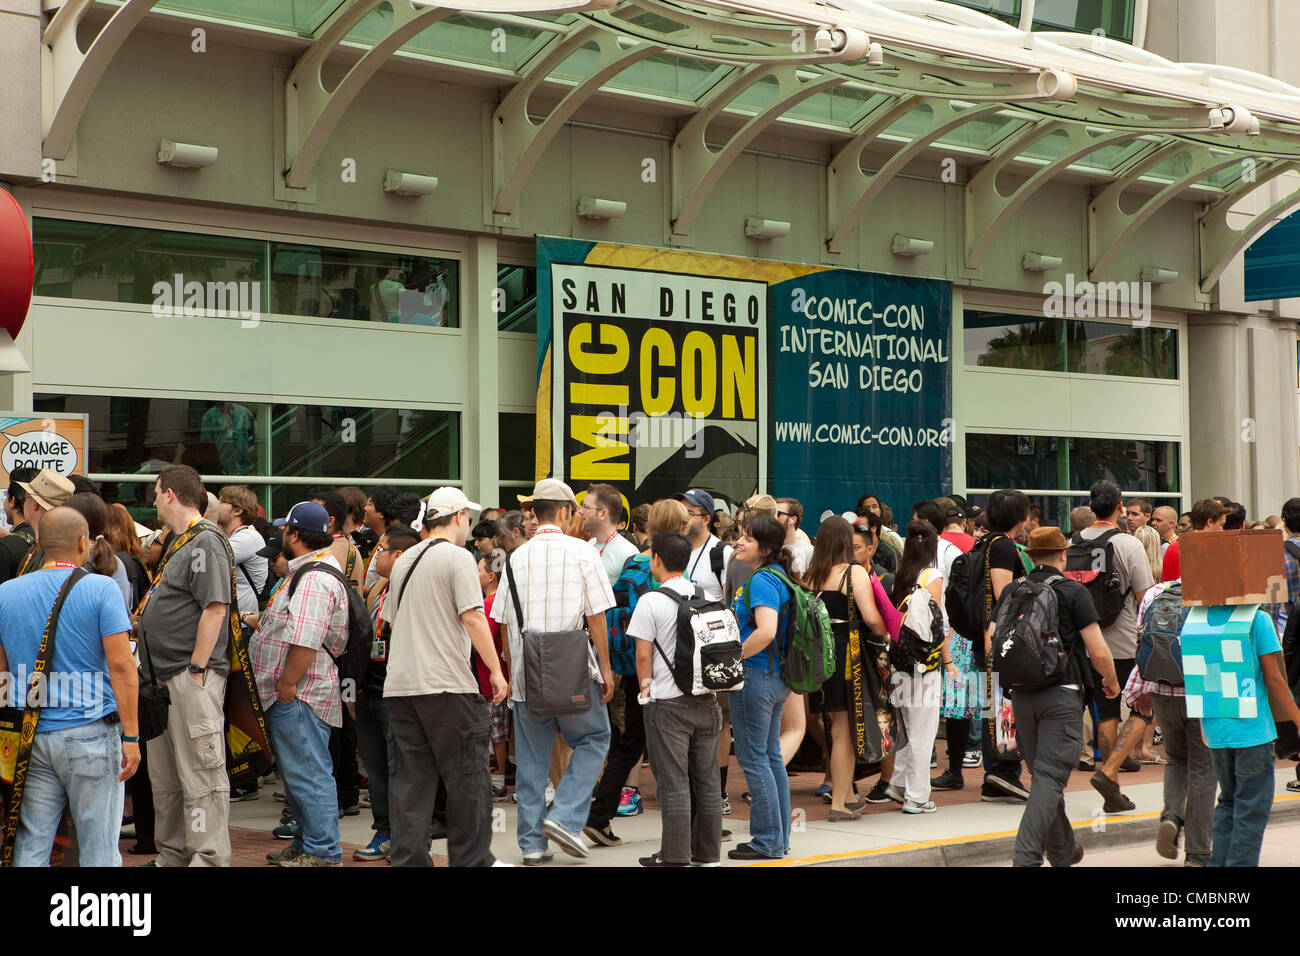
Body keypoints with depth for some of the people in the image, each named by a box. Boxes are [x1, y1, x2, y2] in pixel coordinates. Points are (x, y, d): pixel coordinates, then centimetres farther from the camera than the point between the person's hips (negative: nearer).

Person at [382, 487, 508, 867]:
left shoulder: (404, 561, 15)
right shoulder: (457, 557, -7)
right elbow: (473, 618, -14)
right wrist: (496, 669, -10)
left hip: (400, 684, 7)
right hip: (447, 684, -7)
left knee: (411, 779, 8)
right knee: (467, 777, 2)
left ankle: (408, 858, 7)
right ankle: (472, 859, 7)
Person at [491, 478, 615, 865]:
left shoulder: (516, 557, 4)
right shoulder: (581, 552, -5)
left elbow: (504, 620, 6)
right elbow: (596, 615, -7)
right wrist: (605, 667, 1)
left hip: (526, 673, 3)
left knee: (531, 757, 10)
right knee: (593, 739, 14)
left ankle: (533, 842, 12)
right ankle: (565, 817, -1)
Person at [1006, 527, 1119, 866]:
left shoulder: (1011, 591, 6)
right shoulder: (1074, 592, -6)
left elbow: (990, 646, 5)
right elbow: (1099, 651, -9)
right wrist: (1112, 682, 10)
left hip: (1021, 695, 5)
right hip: (1062, 694, -5)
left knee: (1043, 773, 18)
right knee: (1050, 778, -6)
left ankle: (1062, 850, 31)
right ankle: (1026, 857, -18)